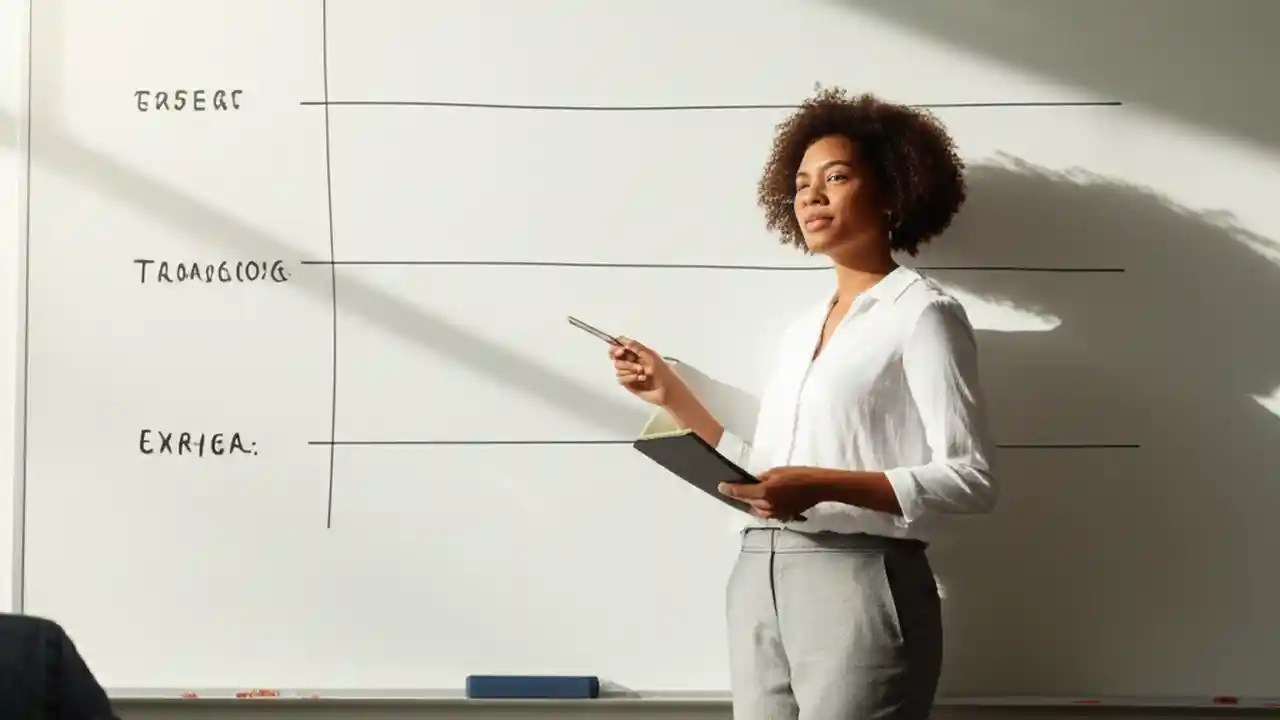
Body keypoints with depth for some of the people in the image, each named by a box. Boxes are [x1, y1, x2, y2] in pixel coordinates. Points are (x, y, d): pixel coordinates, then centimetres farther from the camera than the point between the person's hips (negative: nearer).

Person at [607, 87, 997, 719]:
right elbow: (765, 477, 14)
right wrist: (672, 397, 12)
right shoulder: (801, 328, 20)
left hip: (860, 584, -6)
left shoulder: (923, 314, -1)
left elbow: (970, 479, -10)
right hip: (758, 584, 6)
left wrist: (826, 485, -19)